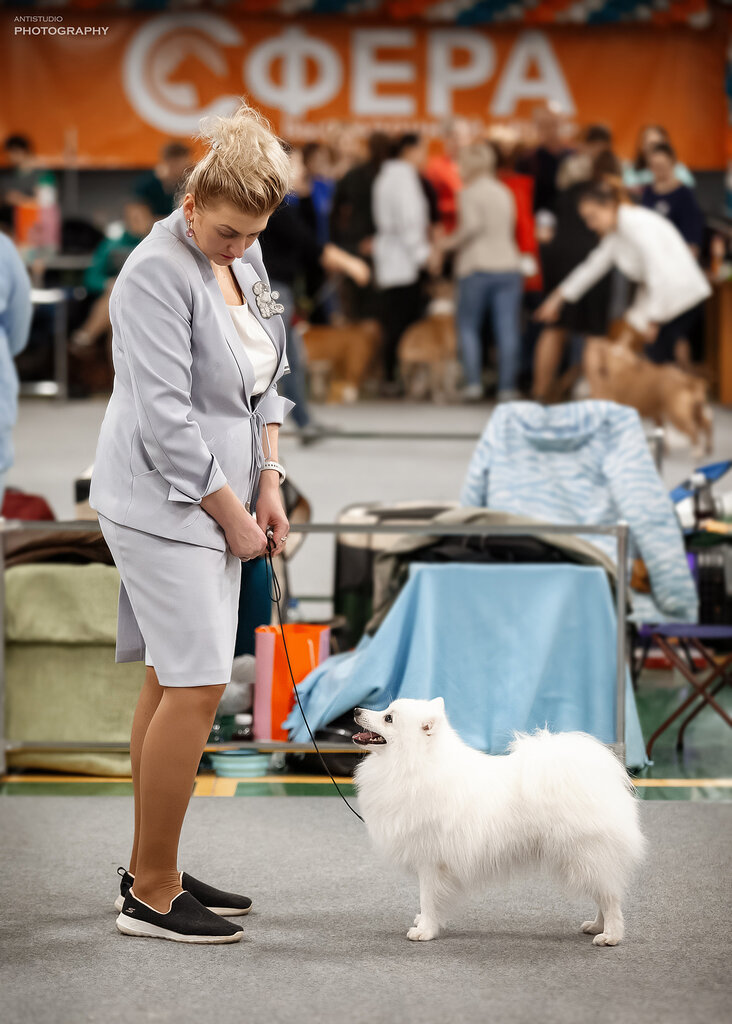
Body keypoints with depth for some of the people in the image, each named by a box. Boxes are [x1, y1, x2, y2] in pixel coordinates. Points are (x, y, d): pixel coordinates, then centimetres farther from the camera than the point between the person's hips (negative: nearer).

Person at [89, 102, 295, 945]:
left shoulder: (246, 259, 9)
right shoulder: (157, 273, -18)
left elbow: (264, 378, 18)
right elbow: (165, 419, -20)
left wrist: (268, 484, 8)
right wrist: (232, 515, -13)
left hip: (222, 495, 9)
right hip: (163, 504, -9)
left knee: (172, 680, 12)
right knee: (197, 686, -11)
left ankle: (150, 870, 21)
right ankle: (152, 895, -3)